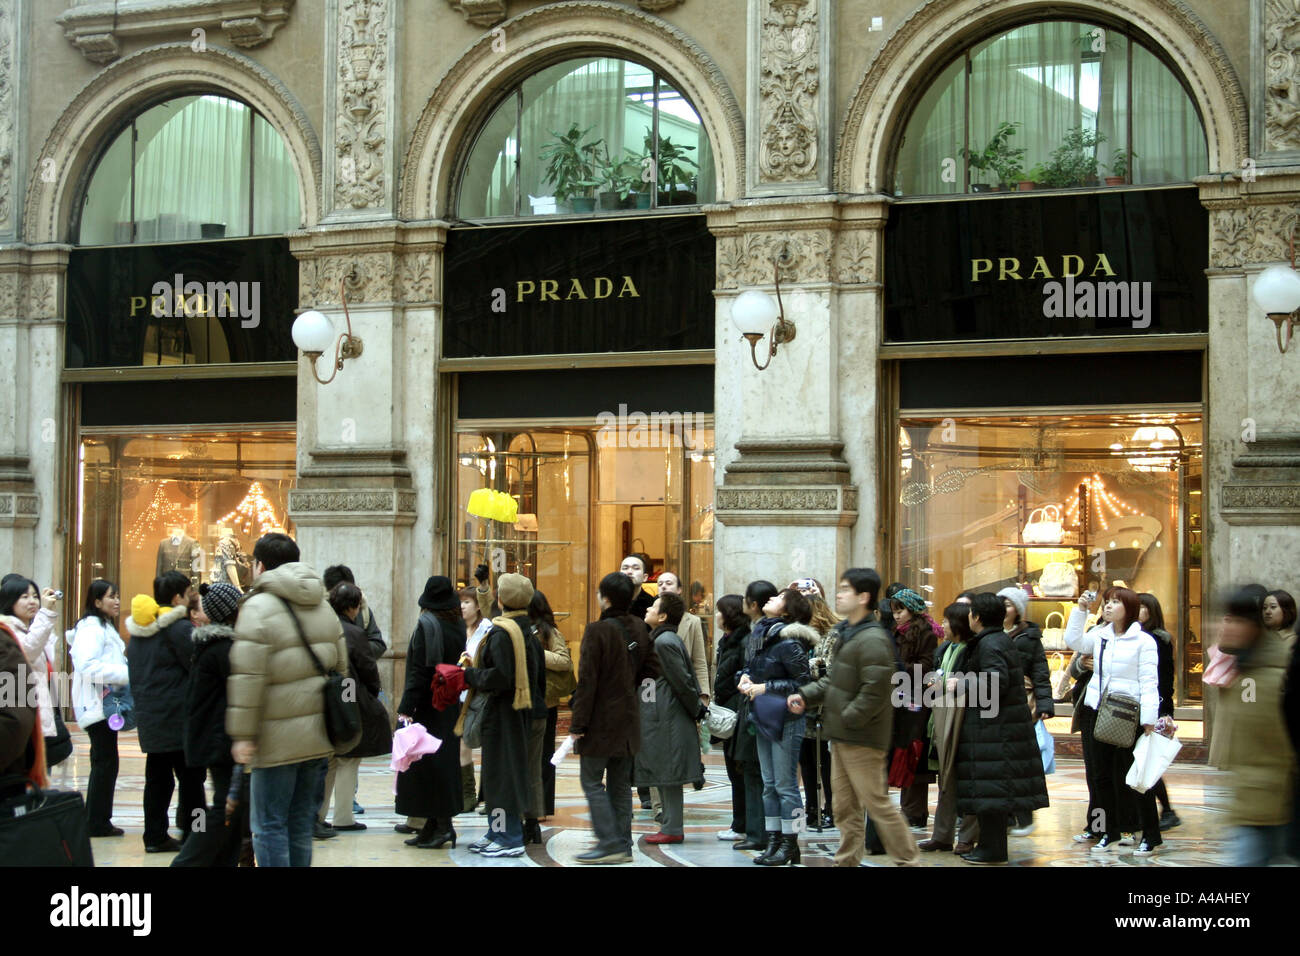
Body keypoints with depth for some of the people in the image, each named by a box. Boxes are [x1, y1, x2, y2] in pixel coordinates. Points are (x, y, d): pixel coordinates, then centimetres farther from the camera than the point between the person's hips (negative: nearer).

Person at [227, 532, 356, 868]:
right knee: (301, 825, 14)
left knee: (269, 825, 0)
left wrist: (243, 734, -13)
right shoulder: (324, 607, 13)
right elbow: (341, 668, 16)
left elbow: (248, 677, -16)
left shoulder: (258, 608, -11)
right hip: (319, 736, 7)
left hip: (279, 739, -7)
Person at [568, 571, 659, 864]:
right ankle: (623, 845, 14)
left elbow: (587, 680, -17)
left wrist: (578, 722, -13)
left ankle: (610, 843, -5)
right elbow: (651, 670, 12)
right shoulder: (639, 628, 5)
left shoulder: (597, 631, -17)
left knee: (592, 781, 0)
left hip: (601, 720, -7)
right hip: (629, 719, 7)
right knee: (620, 784, 13)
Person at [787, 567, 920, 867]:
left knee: (876, 802, -4)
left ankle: (907, 858, 6)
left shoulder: (872, 640, -20)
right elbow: (833, 679, 21)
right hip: (841, 735, 10)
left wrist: (847, 719, -19)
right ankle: (847, 860, 23)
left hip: (862, 738, -10)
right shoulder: (845, 633, 14)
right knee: (845, 803, 15)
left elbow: (875, 692, -25)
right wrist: (805, 695, 7)